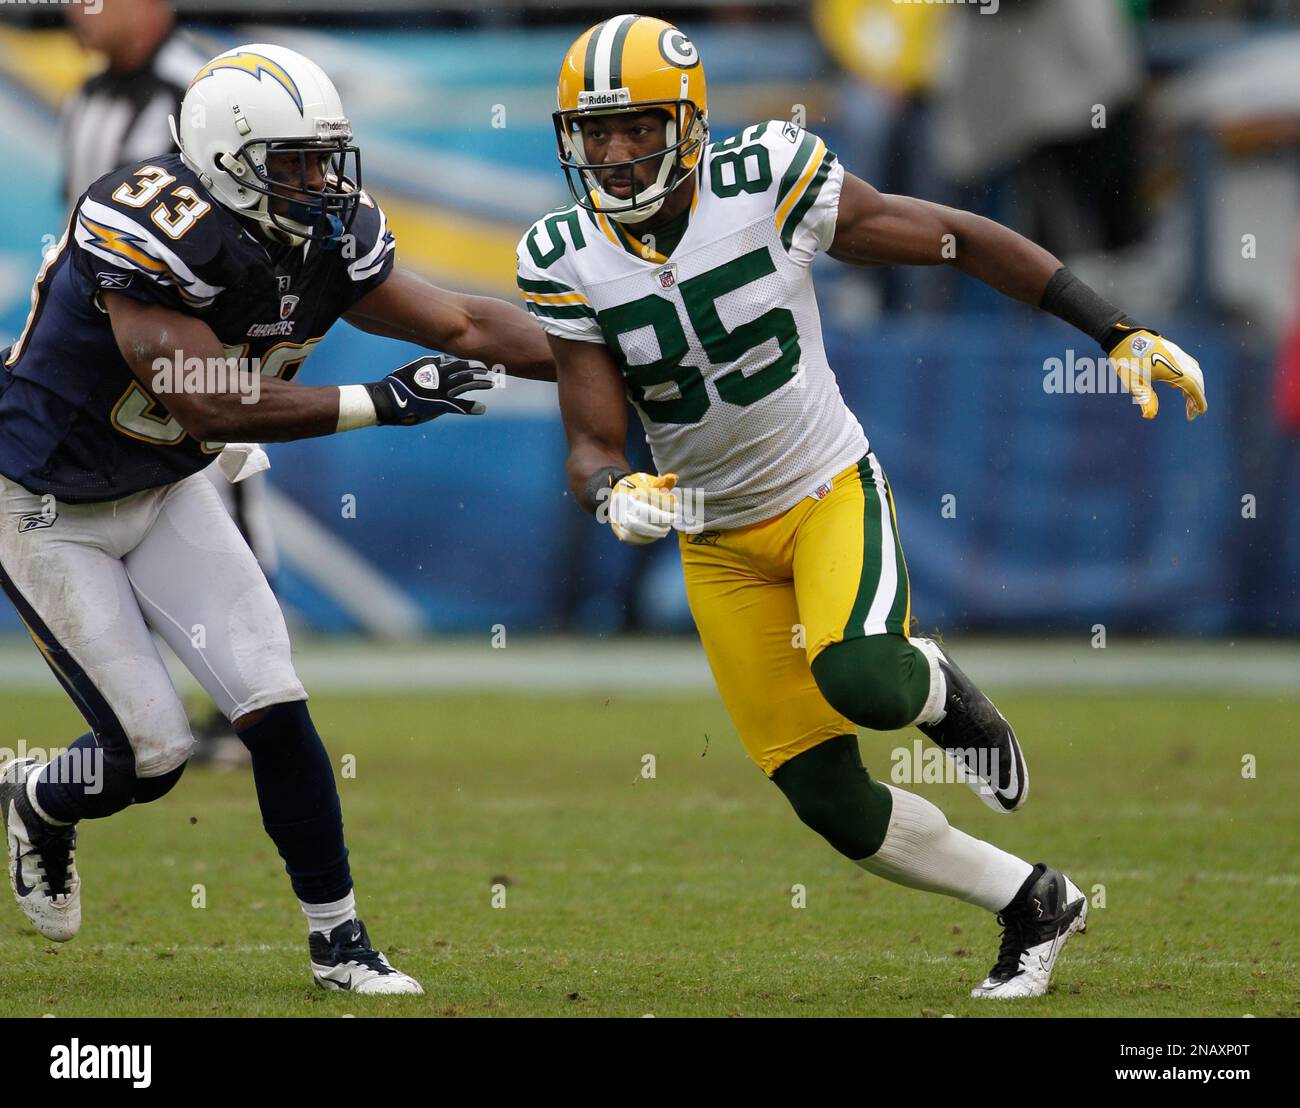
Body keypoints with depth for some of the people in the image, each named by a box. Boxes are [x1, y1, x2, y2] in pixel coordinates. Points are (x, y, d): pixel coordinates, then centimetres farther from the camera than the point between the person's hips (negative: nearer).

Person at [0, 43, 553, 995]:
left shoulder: (327, 240, -9)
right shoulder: (155, 236, -32)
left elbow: (460, 325, -4)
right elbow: (207, 406, -37)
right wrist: (379, 402, -39)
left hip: (166, 490, 6)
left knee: (273, 708, -5)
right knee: (151, 754, -5)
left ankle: (339, 940, 6)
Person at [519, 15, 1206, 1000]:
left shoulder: (769, 182, -17)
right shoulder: (569, 262, -10)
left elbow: (958, 241, -10)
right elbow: (593, 446, -9)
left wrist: (1120, 334, -10)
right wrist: (614, 494, -35)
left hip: (830, 492, -3)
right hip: (720, 542, 3)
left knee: (858, 680, -33)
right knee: (828, 801, -1)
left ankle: (938, 690, 5)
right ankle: (1036, 905, 19)